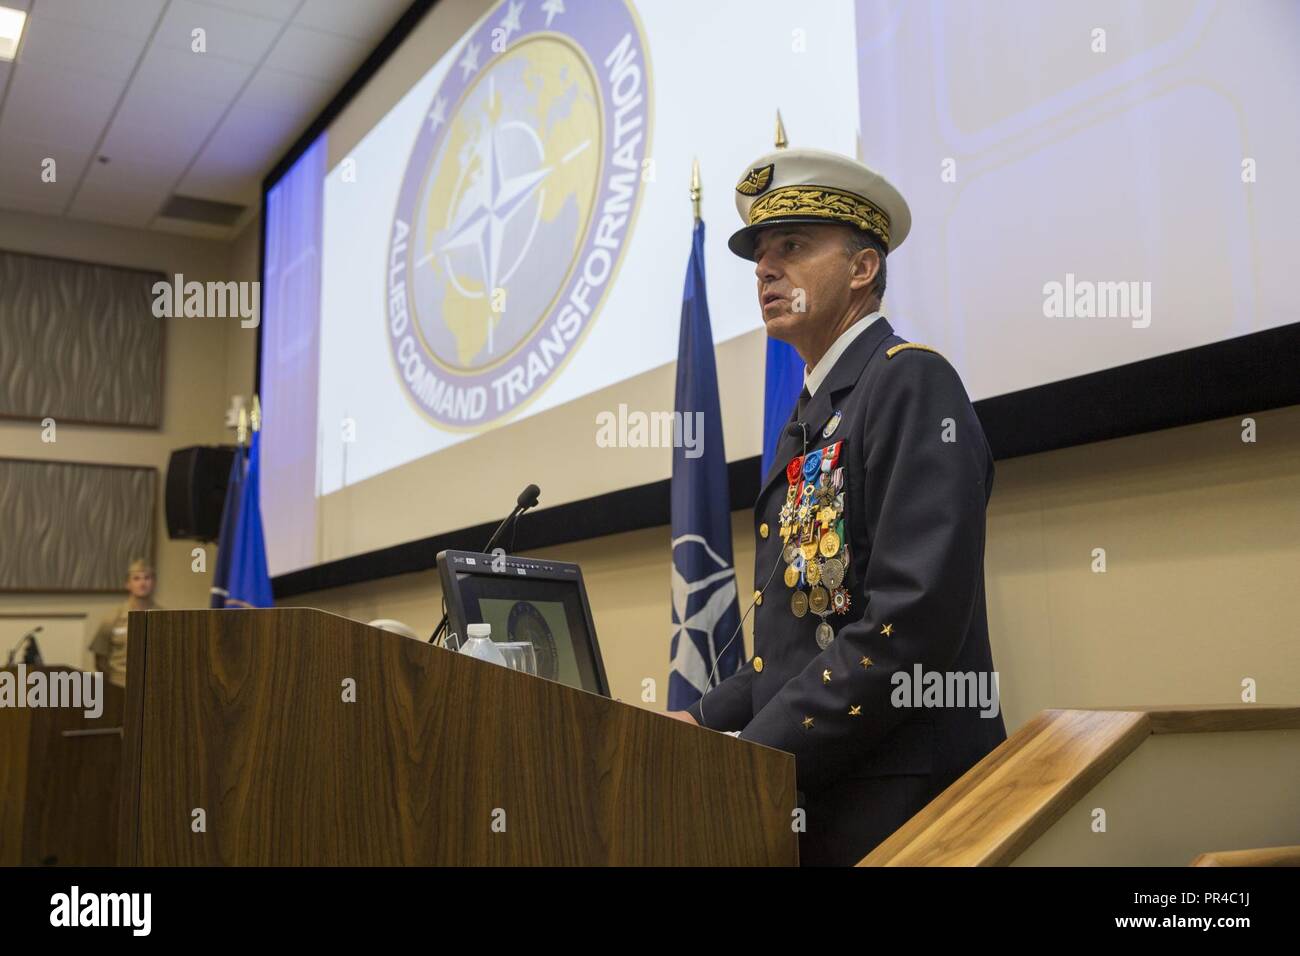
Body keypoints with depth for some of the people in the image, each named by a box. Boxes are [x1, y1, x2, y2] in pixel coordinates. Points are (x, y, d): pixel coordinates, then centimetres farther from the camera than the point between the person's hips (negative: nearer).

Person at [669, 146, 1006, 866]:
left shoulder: (911, 383, -11)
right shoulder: (808, 424, 15)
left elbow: (913, 620, -22)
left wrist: (754, 751, -19)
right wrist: (707, 720, 5)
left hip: (896, 803, -8)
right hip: (805, 804, 8)